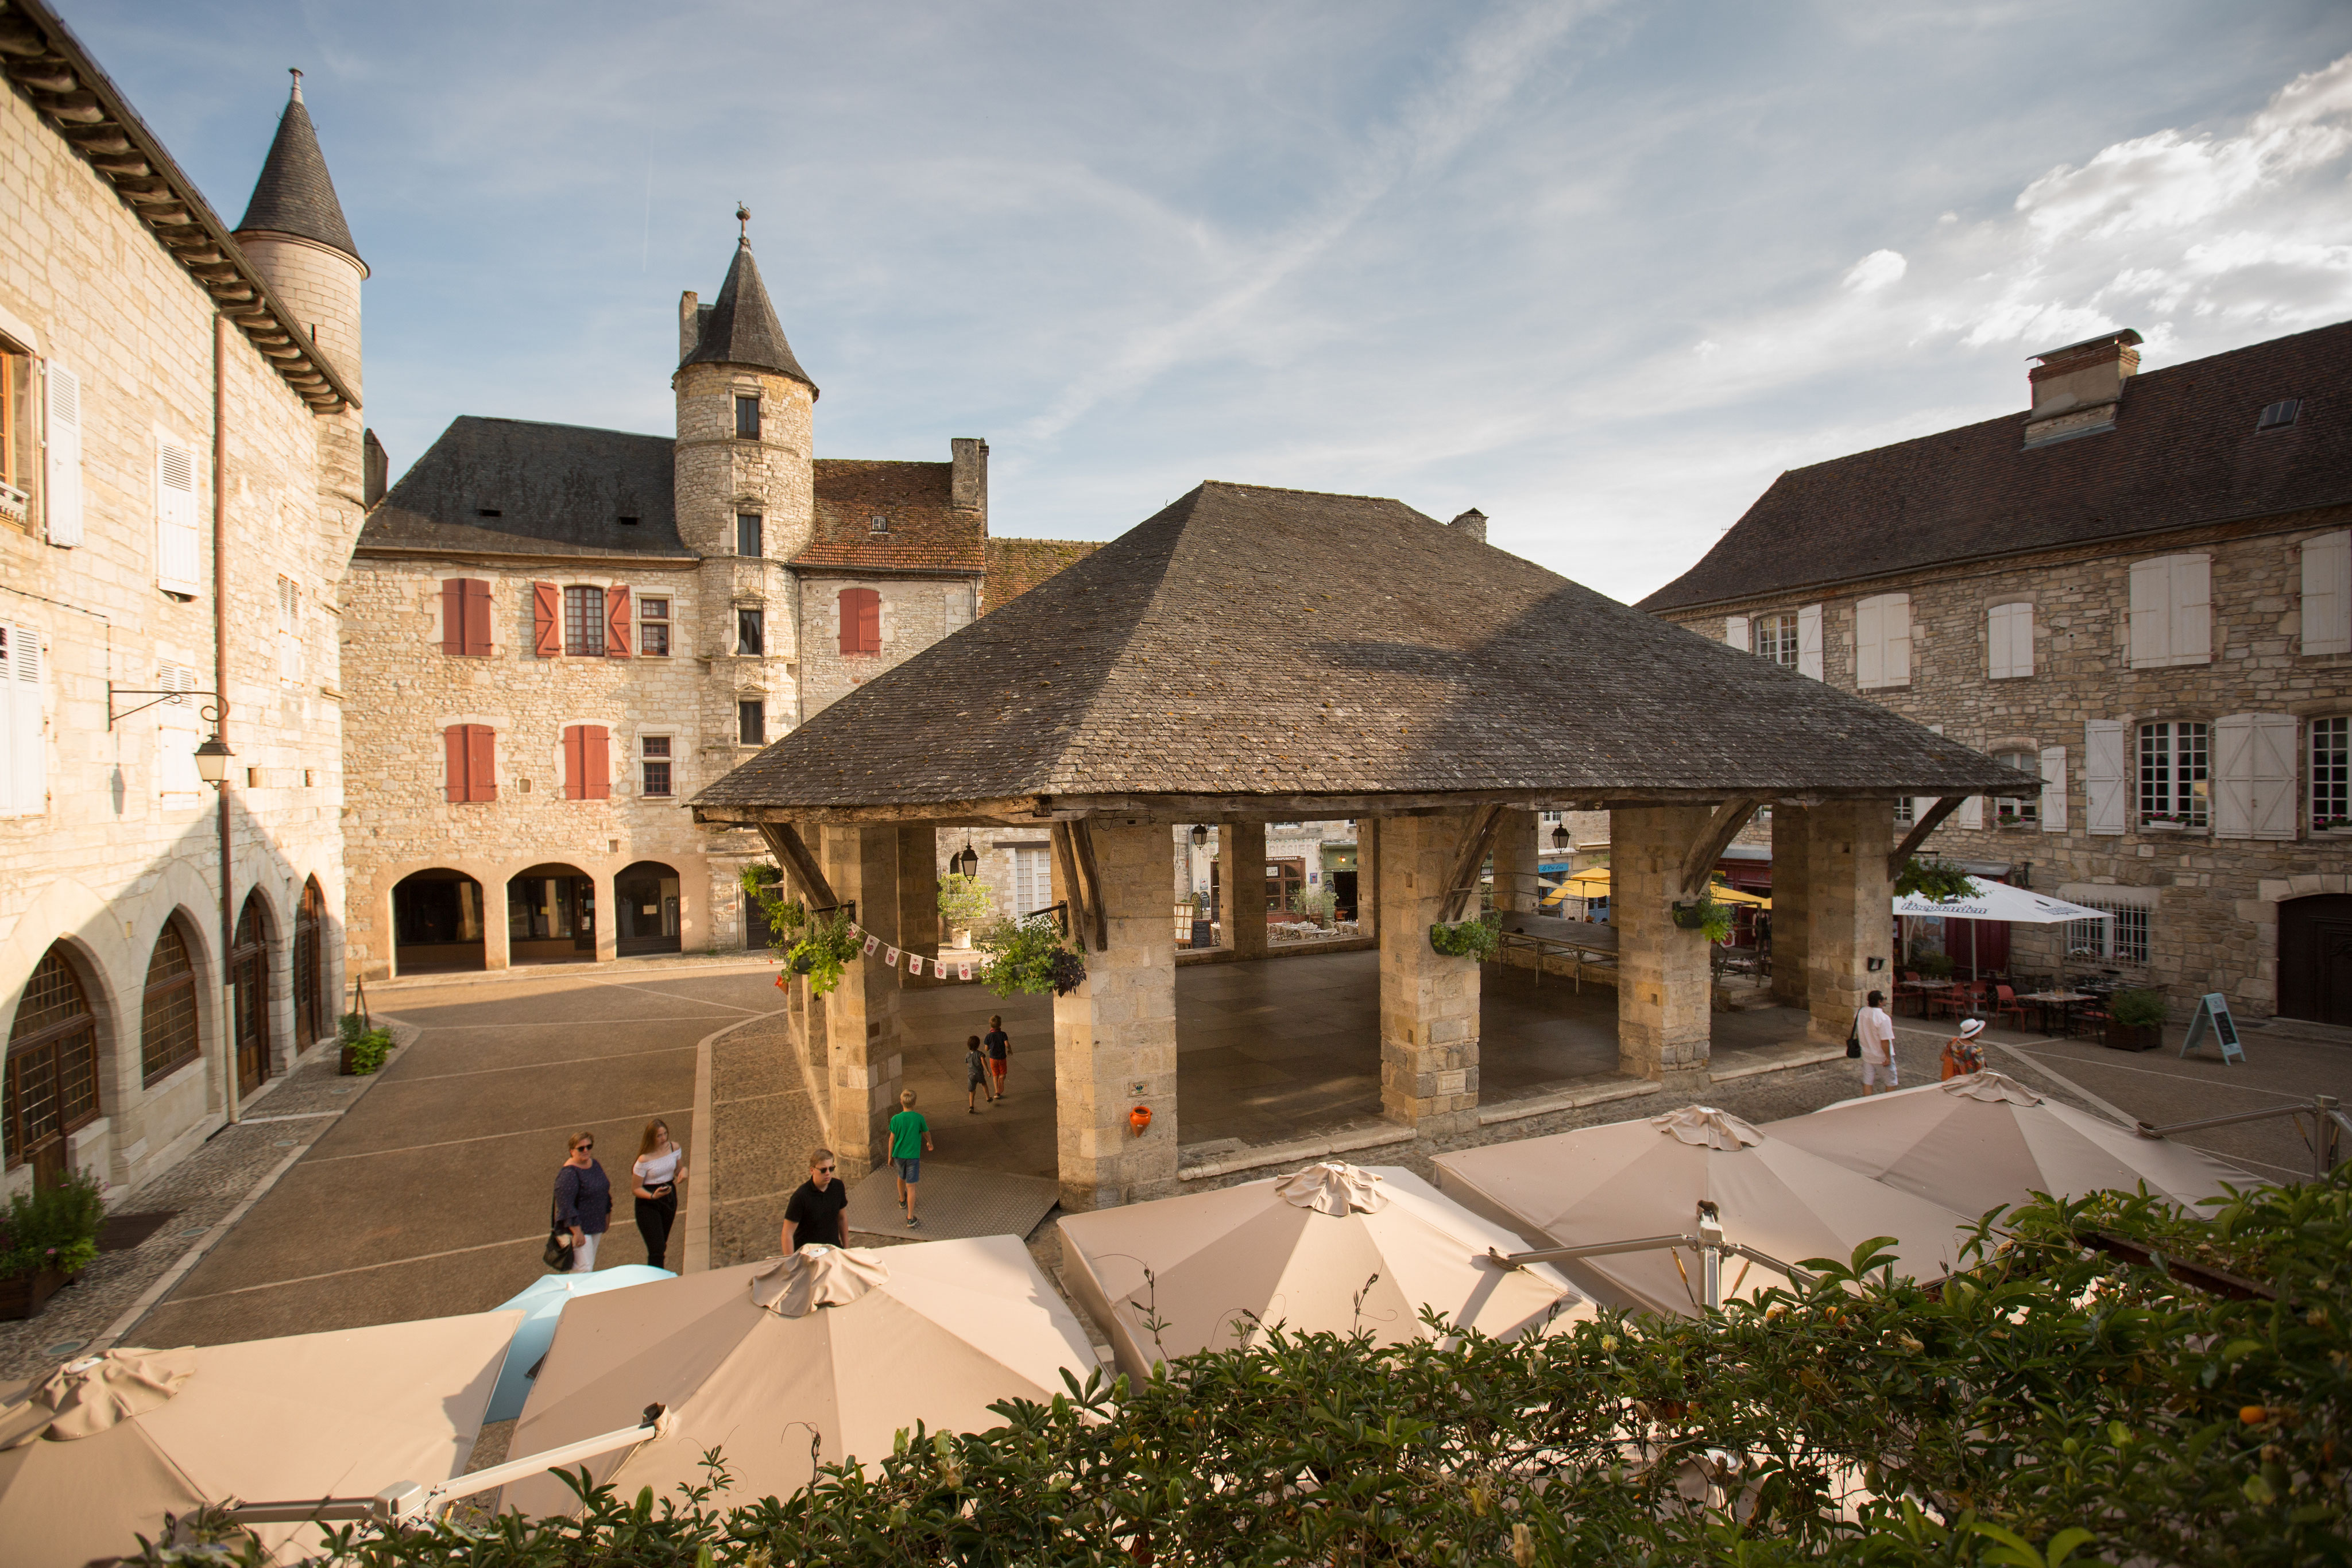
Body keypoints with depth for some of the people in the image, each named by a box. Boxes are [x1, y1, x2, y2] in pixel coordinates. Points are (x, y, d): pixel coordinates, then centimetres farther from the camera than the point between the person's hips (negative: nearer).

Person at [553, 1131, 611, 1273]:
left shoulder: (594, 1164, 6)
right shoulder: (568, 1173, -20)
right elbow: (566, 1205, -23)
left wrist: (607, 1213, 19)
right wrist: (577, 1232, -23)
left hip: (596, 1225, 8)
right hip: (579, 1226, -8)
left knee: (591, 1264, 15)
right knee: (584, 1269, -10)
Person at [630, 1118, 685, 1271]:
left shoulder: (674, 1148, -4)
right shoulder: (644, 1159, -19)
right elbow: (636, 1188, -12)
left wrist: (683, 1171, -12)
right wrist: (653, 1196, -29)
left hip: (669, 1198, 5)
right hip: (648, 1205, -5)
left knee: (663, 1245, 16)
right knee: (657, 1250, -11)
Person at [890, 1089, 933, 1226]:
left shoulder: (895, 1119, -12)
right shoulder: (919, 1118, -15)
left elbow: (892, 1139, -3)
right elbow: (926, 1133, 2)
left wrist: (890, 1156, 11)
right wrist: (930, 1143, 24)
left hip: (898, 1155, 3)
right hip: (913, 1156, -3)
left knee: (901, 1178, 29)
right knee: (911, 1186, 1)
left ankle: (902, 1199, 53)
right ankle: (910, 1217, 0)